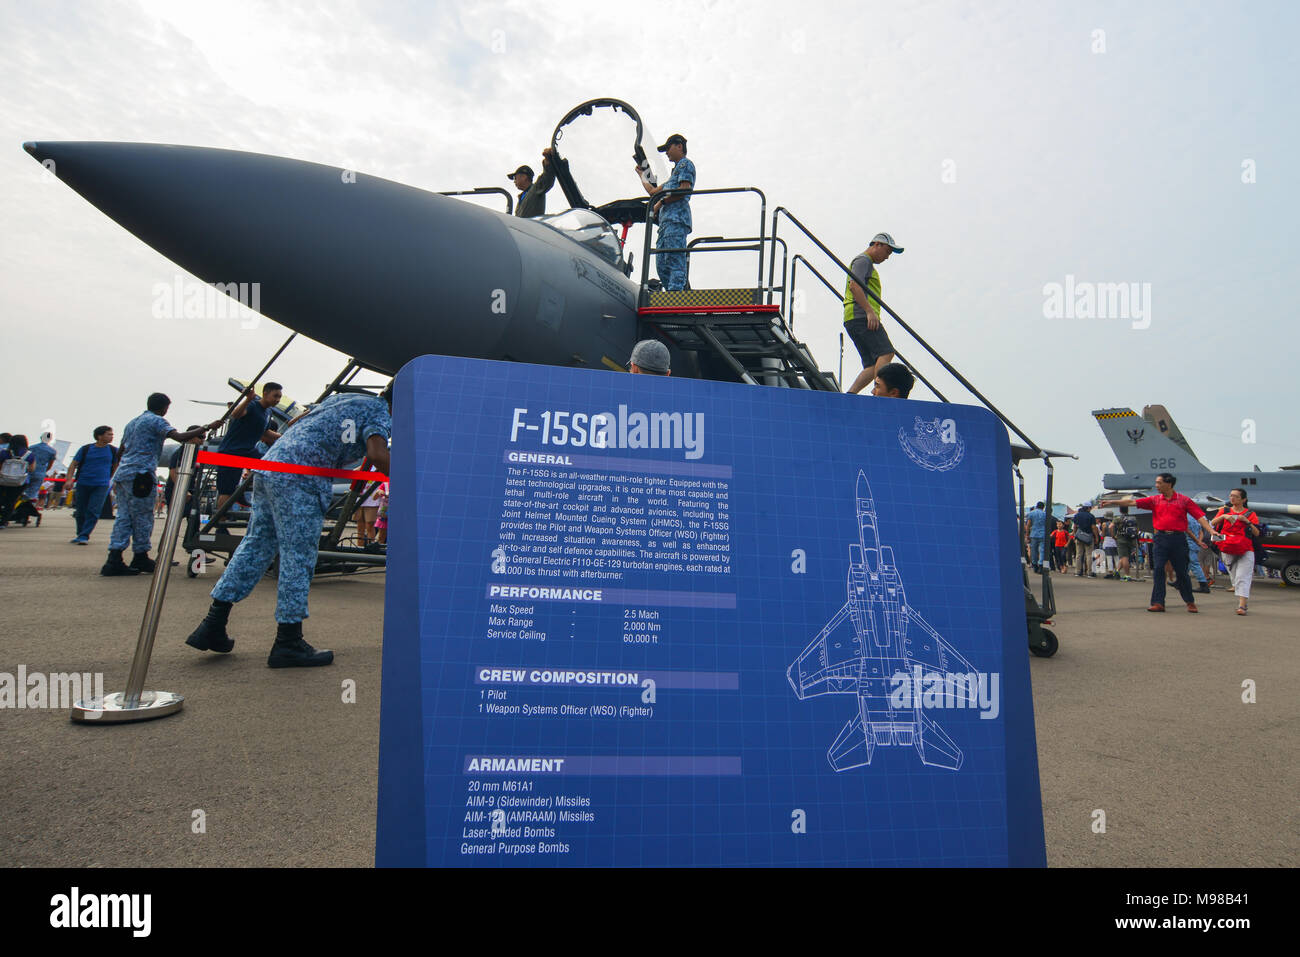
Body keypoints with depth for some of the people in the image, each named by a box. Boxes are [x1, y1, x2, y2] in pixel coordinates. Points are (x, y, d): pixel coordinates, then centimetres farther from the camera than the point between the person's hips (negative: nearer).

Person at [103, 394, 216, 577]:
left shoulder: (132, 422, 23)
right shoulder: (157, 421, -4)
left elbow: (120, 453, 27)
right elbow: (179, 437, -21)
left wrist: (117, 479, 33)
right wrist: (205, 428, -15)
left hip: (122, 474, 8)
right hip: (140, 475, -8)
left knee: (123, 517, 5)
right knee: (142, 517, 1)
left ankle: (114, 561, -1)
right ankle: (140, 559, 9)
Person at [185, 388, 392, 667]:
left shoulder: (344, 398, 26)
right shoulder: (381, 413, 0)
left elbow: (294, 423, 31)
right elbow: (378, 455, -19)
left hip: (269, 465, 9)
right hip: (299, 478, -9)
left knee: (256, 545, 14)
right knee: (298, 557, -4)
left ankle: (212, 626, 18)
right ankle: (288, 642, 1)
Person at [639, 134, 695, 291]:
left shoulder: (685, 164, 9)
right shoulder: (675, 171, 36)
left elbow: (684, 190, -9)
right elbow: (654, 191, 43)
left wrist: (661, 202, -9)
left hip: (676, 219, -9)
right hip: (666, 220, 9)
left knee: (674, 261, -20)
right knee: (662, 265, -1)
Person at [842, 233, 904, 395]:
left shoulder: (868, 264, 34)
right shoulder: (863, 260, 1)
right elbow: (854, 285, -15)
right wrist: (870, 311, -23)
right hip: (861, 316, -10)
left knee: (873, 366, 0)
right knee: (886, 352, -21)